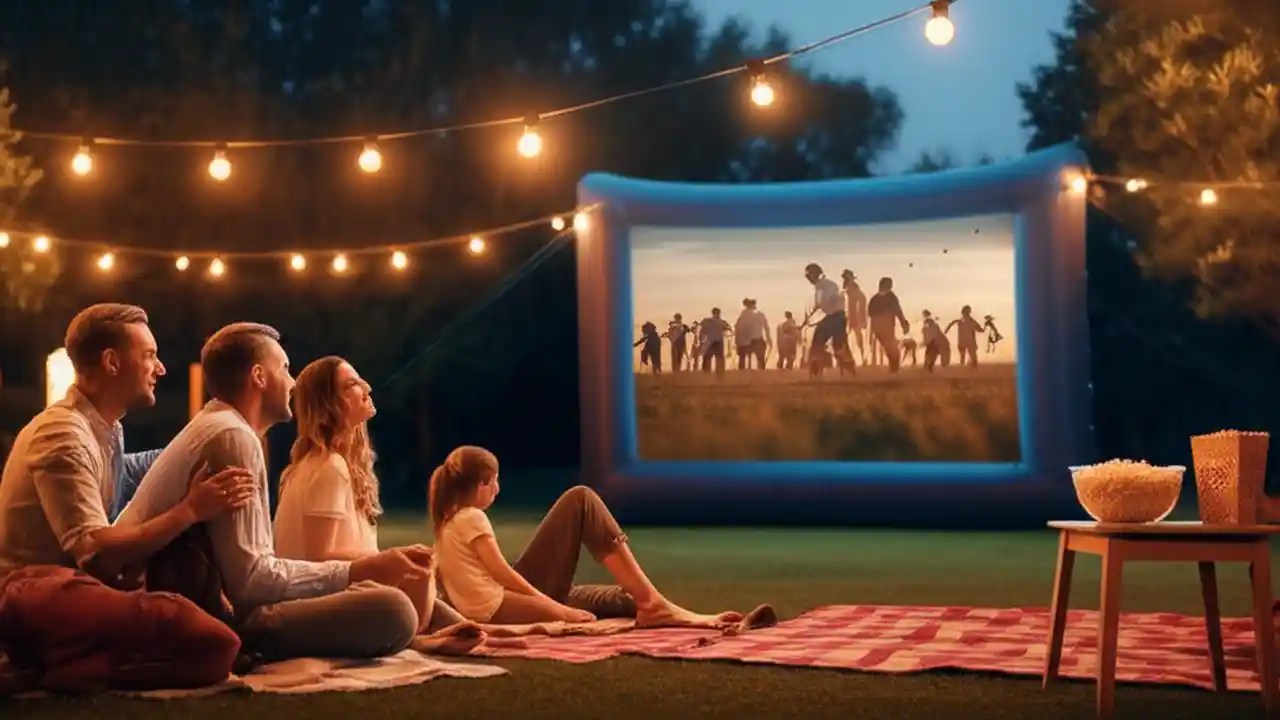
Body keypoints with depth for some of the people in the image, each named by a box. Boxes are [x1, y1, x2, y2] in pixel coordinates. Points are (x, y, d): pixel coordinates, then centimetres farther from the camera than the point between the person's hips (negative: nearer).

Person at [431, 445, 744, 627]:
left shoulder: (448, 522, 20)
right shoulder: (472, 518, -8)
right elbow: (503, 574, -13)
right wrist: (560, 610, -13)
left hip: (494, 611, 9)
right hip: (506, 606, -9)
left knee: (626, 599, 11)